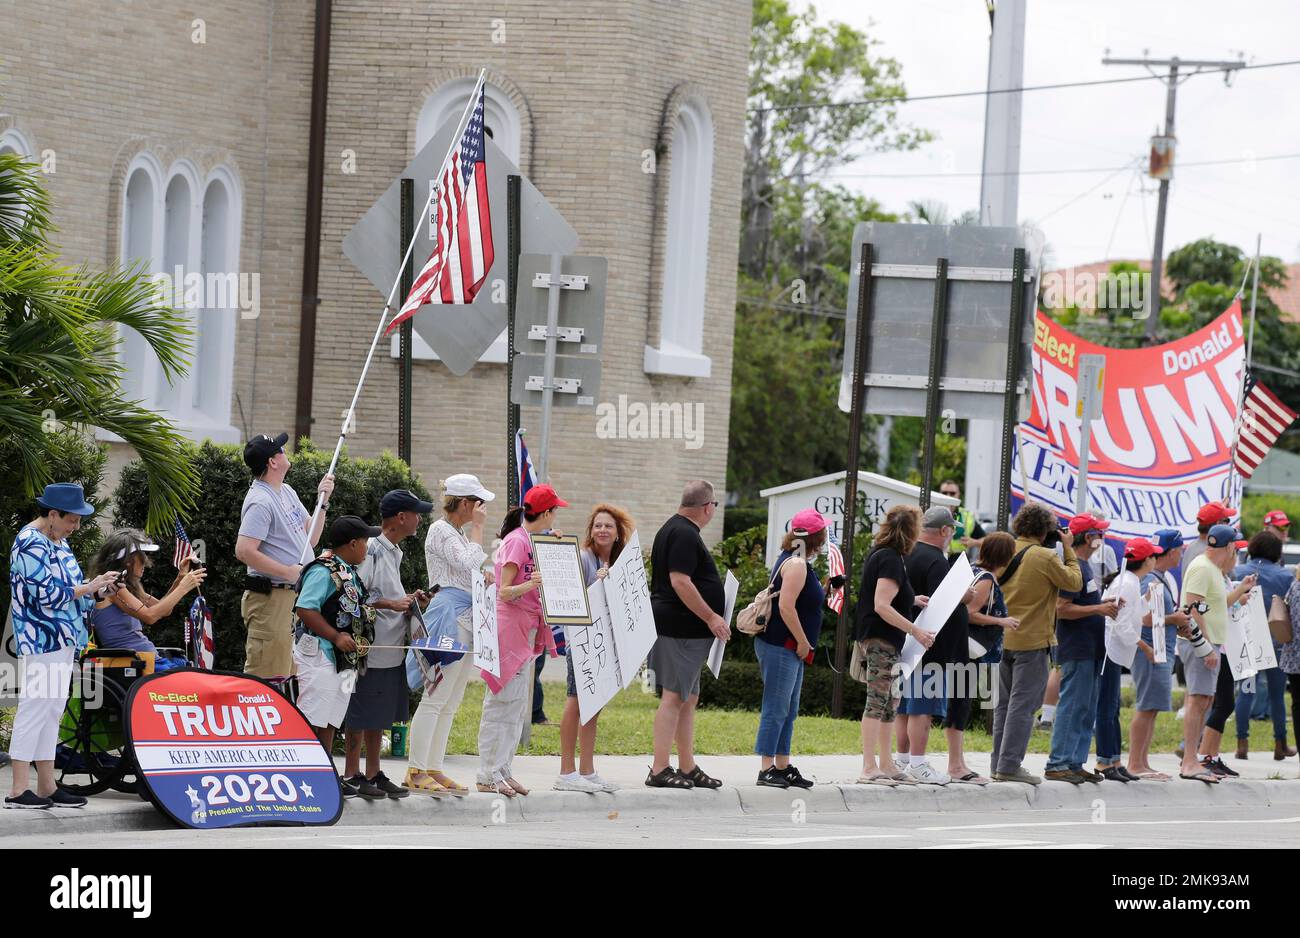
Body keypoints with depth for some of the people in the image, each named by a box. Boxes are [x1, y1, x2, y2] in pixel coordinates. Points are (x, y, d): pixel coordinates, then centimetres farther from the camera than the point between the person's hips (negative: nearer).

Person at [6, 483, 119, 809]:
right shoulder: (31, 544, -14)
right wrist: (89, 587, -15)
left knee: (52, 711, 10)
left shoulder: (58, 543, 16)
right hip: (42, 640, -10)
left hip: (63, 641, 10)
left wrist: (98, 591, 5)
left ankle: (47, 787, 14)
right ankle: (18, 790, -8)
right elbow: (47, 594, -20)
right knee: (34, 707, -9)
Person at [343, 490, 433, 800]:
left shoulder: (394, 552, 15)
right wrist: (392, 604, -19)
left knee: (381, 716, 14)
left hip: (392, 650, 9)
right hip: (371, 648, -9)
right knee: (361, 715, -2)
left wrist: (409, 600, 8)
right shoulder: (371, 550, -15)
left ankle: (374, 773, 21)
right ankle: (352, 774, 4)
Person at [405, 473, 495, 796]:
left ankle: (433, 769, 10)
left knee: (450, 702, 8)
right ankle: (416, 771, -10)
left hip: (467, 620, 10)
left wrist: (485, 574, 7)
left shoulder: (459, 533, 21)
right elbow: (470, 564, -19)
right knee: (436, 697, -10)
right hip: (451, 615, -10)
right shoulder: (440, 530, -7)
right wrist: (476, 528, -8)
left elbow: (474, 571, 29)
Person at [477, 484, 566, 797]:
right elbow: (504, 592, -18)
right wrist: (530, 585, -34)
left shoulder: (529, 541, 14)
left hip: (526, 630, 10)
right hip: (510, 627, -10)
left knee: (517, 706, 10)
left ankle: (503, 771, 13)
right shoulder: (516, 542, -14)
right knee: (503, 703, -8)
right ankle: (489, 775, -7)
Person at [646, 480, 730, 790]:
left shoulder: (673, 529, 18)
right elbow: (679, 581, -23)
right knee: (674, 697, -9)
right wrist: (711, 617, -19)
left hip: (683, 629, 11)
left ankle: (688, 768, 18)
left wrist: (711, 616, 26)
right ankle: (659, 770, -8)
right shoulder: (685, 535, -15)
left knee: (689, 698, 14)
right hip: (682, 628, -11)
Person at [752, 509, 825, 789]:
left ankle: (783, 767, 19)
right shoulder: (796, 564, -15)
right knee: (776, 709, -7)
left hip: (790, 649, 11)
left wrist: (823, 590, 13)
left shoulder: (798, 562, 17)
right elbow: (786, 606, -23)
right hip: (780, 647, -11)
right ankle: (767, 769, -5)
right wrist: (803, 641, -18)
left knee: (788, 711, 14)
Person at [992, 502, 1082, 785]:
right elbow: (1074, 582, -3)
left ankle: (999, 763, 15)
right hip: (1032, 641, -6)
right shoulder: (1045, 557, -13)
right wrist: (1068, 550, 6)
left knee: (1004, 703, 13)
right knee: (1023, 703, -4)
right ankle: (1010, 765, -8)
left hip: (1004, 637, 6)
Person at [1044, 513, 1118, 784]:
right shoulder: (1074, 569, -15)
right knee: (1072, 707, -9)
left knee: (1087, 710, 11)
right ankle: (1058, 764, -8)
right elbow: (1062, 609, -21)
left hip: (1092, 649, 10)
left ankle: (1075, 763, 15)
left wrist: (1105, 603, 11)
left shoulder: (1088, 567, 17)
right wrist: (1098, 609, -20)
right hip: (1077, 650, -10)